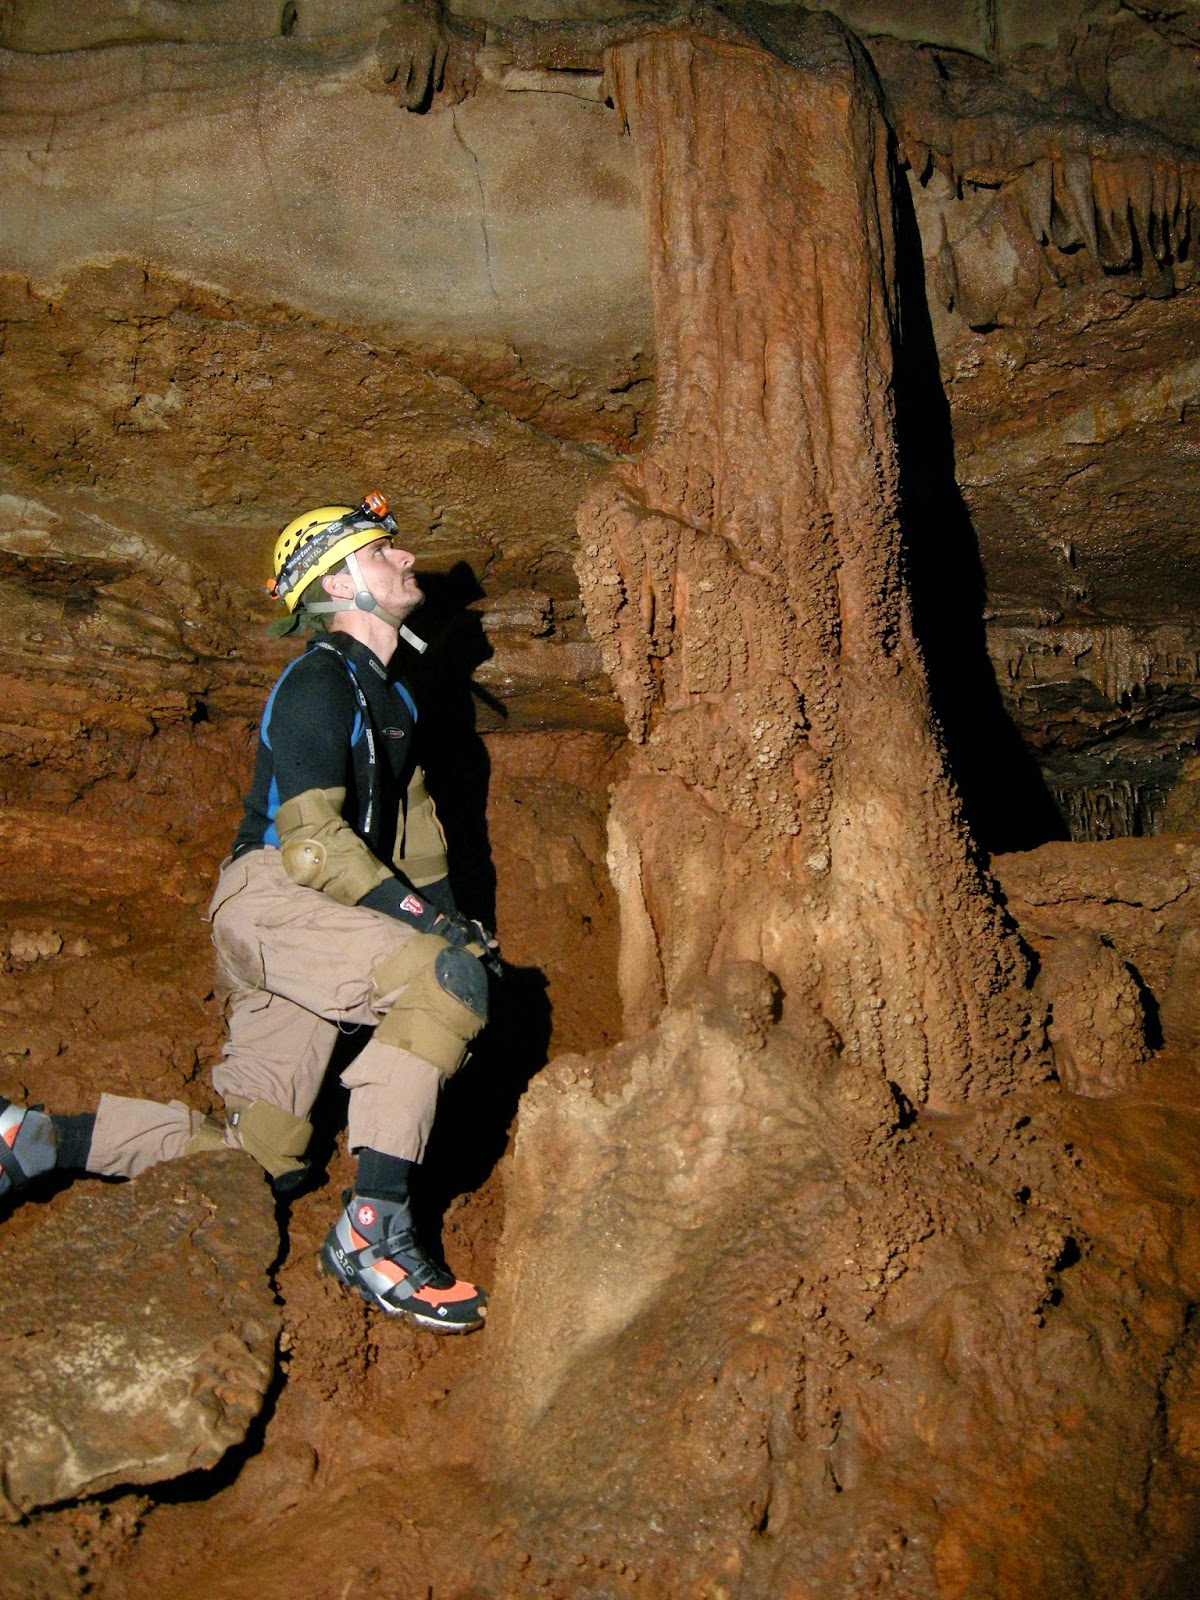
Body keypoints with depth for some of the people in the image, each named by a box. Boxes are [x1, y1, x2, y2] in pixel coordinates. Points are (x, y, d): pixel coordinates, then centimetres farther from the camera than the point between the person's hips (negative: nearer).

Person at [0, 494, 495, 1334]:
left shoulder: (388, 693, 21)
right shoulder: (316, 685, -9)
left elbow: (413, 811, 25)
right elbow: (313, 842, -17)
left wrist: (448, 909, 13)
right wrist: (413, 912, -20)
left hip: (316, 918, 9)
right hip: (268, 896, -9)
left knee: (262, 1152, 6)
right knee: (449, 979, -30)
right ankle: (374, 1227, -30)